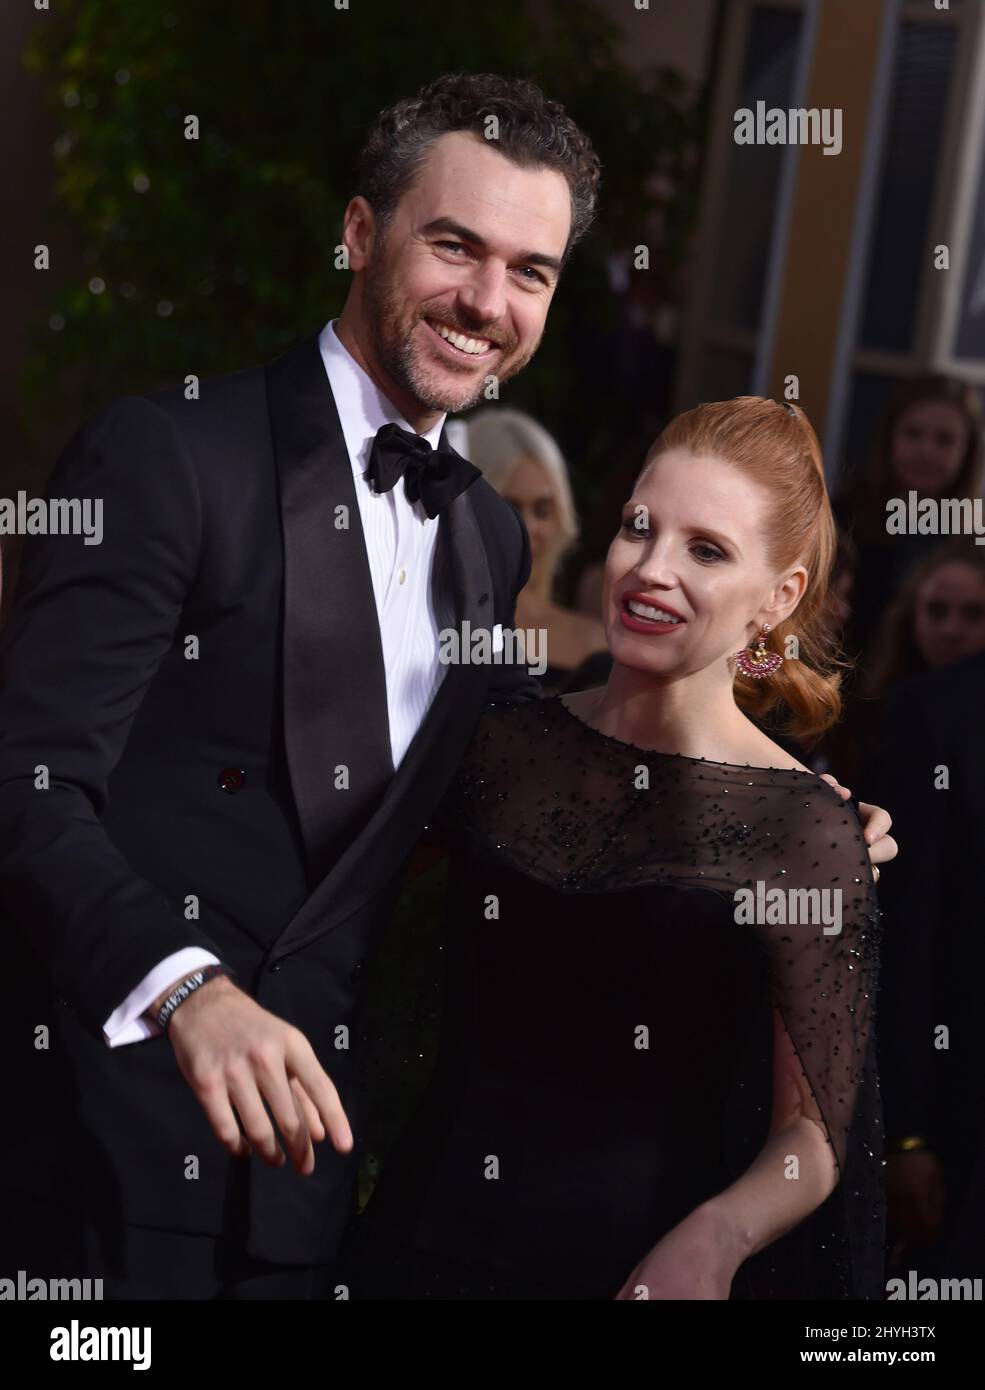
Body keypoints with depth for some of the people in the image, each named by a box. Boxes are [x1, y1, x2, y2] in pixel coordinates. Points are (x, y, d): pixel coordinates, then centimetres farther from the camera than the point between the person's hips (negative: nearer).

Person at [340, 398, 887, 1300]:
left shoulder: (808, 832, -10)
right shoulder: (500, 742, -1)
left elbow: (814, 1133, -7)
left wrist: (712, 1239, -23)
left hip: (640, 1265, -3)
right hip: (425, 1241, 4)